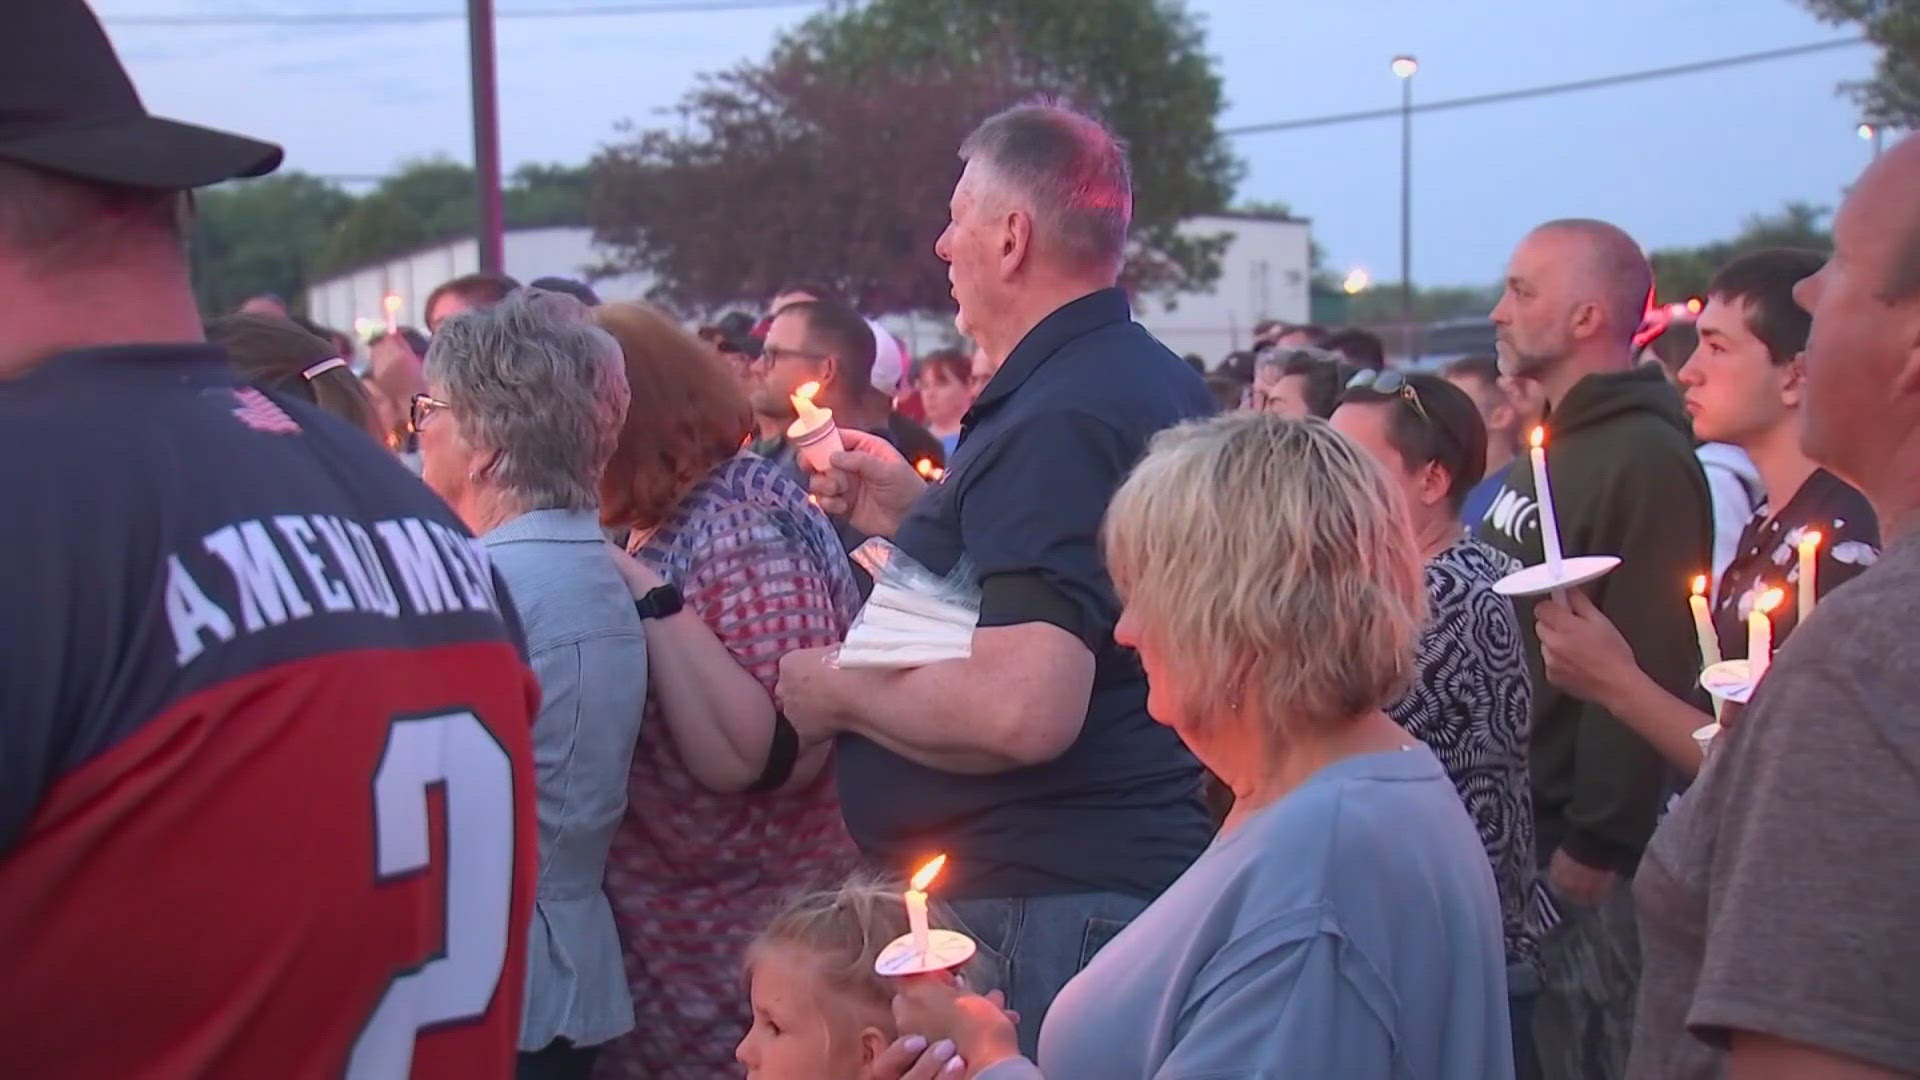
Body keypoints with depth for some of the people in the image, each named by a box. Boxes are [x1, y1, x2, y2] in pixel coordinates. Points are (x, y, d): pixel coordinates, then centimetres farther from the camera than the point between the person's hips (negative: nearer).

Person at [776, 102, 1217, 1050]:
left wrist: (837, 691, -14)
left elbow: (1025, 711, -31)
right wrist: (922, 514, 17)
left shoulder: (1053, 425, -20)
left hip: (1045, 907, -11)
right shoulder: (1158, 388, 12)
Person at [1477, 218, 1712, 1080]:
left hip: (1574, 839, -9)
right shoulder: (1550, 450, 15)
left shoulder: (1646, 460, -17)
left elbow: (1647, 668, -23)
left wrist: (1596, 846, -22)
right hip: (1512, 823, 9)